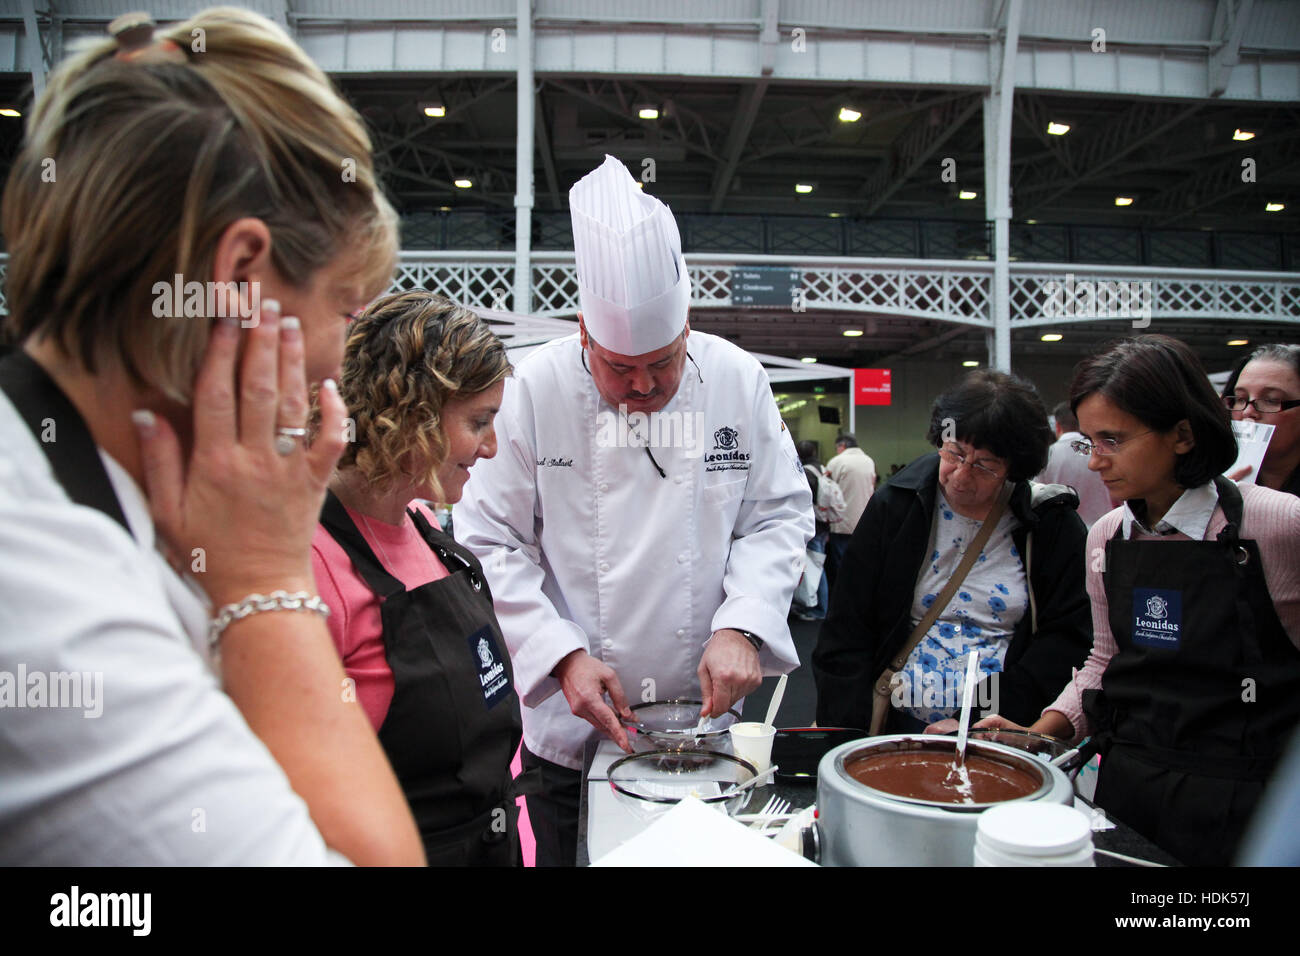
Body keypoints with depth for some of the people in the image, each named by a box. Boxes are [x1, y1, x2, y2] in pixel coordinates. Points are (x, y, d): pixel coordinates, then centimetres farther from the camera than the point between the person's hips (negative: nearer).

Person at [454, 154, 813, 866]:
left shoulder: (738, 380, -7)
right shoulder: (535, 389, -13)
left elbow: (781, 515, -1)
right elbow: (489, 543, -10)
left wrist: (741, 626, -16)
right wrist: (563, 655, -18)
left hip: (702, 719, 2)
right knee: (572, 855, 16)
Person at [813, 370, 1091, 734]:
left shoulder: (1054, 526, 5)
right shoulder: (893, 508, 5)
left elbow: (1066, 638, 1)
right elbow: (845, 632, 3)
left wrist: (990, 718, -12)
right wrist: (851, 737, -7)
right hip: (896, 728, -2)